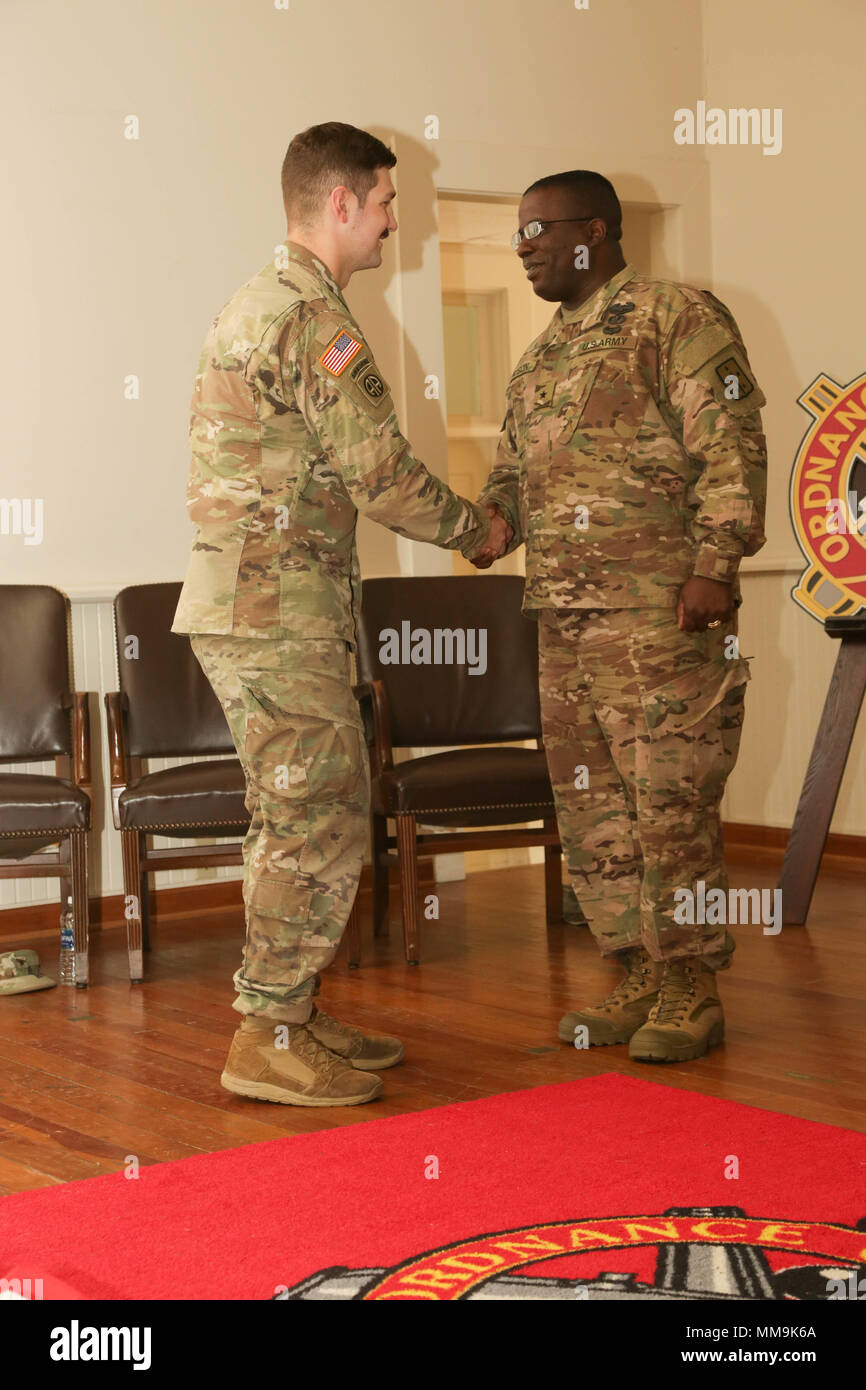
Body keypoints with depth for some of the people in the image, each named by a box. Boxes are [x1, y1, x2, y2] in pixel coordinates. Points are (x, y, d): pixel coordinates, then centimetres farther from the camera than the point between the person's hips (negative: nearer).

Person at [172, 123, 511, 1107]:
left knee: (297, 820, 15)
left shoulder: (257, 302, 19)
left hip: (252, 607, 10)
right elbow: (381, 472, -15)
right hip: (277, 611, -10)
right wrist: (476, 530, 2)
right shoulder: (311, 315, -14)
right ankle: (270, 1043, 0)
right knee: (318, 824, -6)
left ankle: (289, 1015, 23)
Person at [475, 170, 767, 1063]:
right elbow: (513, 470, 27)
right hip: (564, 621, 8)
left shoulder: (679, 319, -3)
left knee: (670, 803, -5)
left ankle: (692, 988, 7)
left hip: (661, 616, -8)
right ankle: (641, 975, 21)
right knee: (591, 806, 10)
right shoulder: (539, 358, 21)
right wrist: (485, 522, 5)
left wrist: (715, 563, -19)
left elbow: (731, 446, -10)